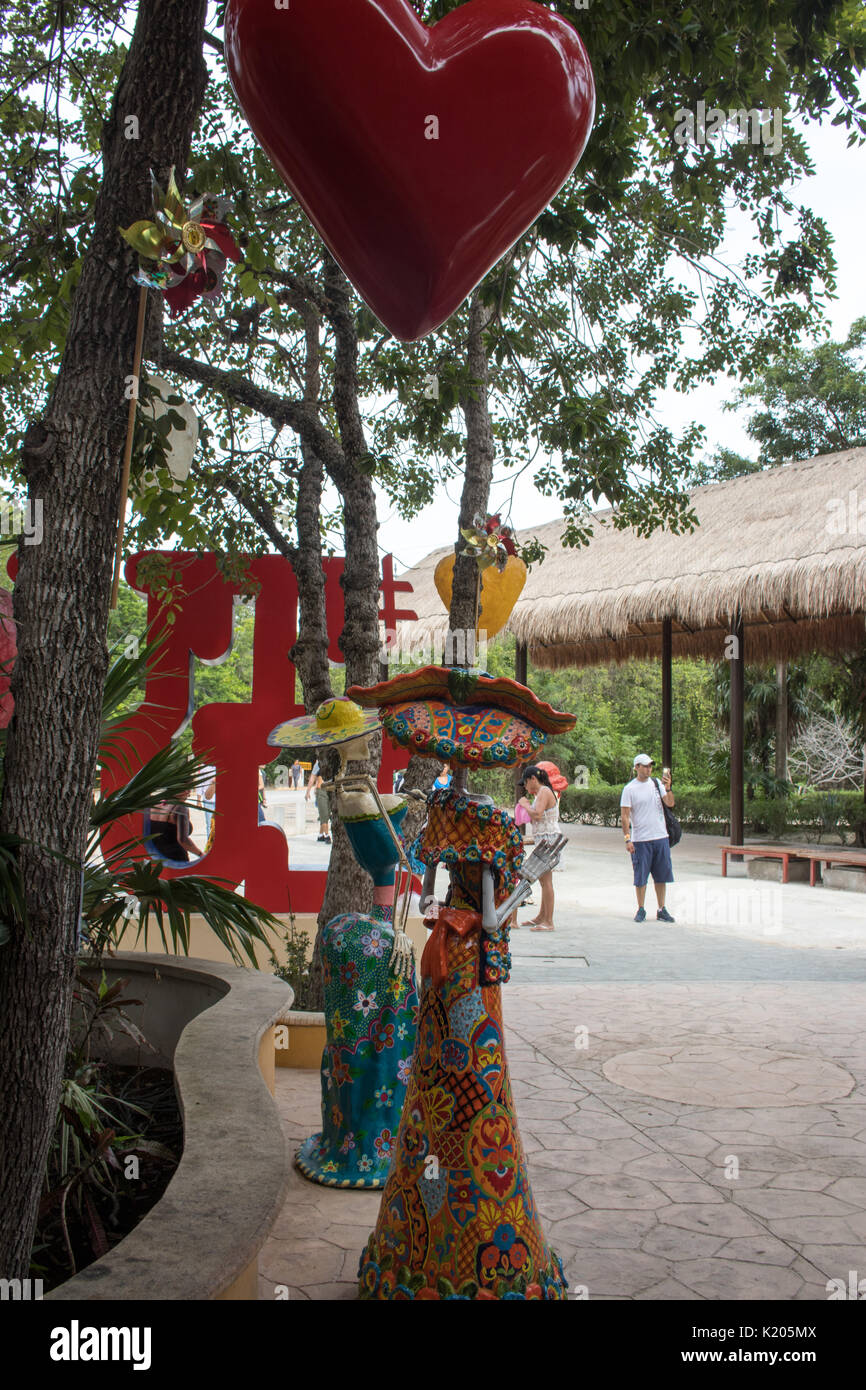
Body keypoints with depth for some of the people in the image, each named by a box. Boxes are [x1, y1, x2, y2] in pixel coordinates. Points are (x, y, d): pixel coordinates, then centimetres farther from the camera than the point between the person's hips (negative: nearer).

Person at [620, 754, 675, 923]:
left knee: (661, 876, 8)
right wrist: (627, 839, -12)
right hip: (640, 839, -4)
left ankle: (662, 909, 16)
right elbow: (625, 815, -6)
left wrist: (668, 788, -16)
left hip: (661, 837, 4)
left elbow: (670, 803, 2)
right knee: (641, 877, 2)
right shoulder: (629, 788, -4)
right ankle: (641, 910, 14)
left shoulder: (656, 783, 7)